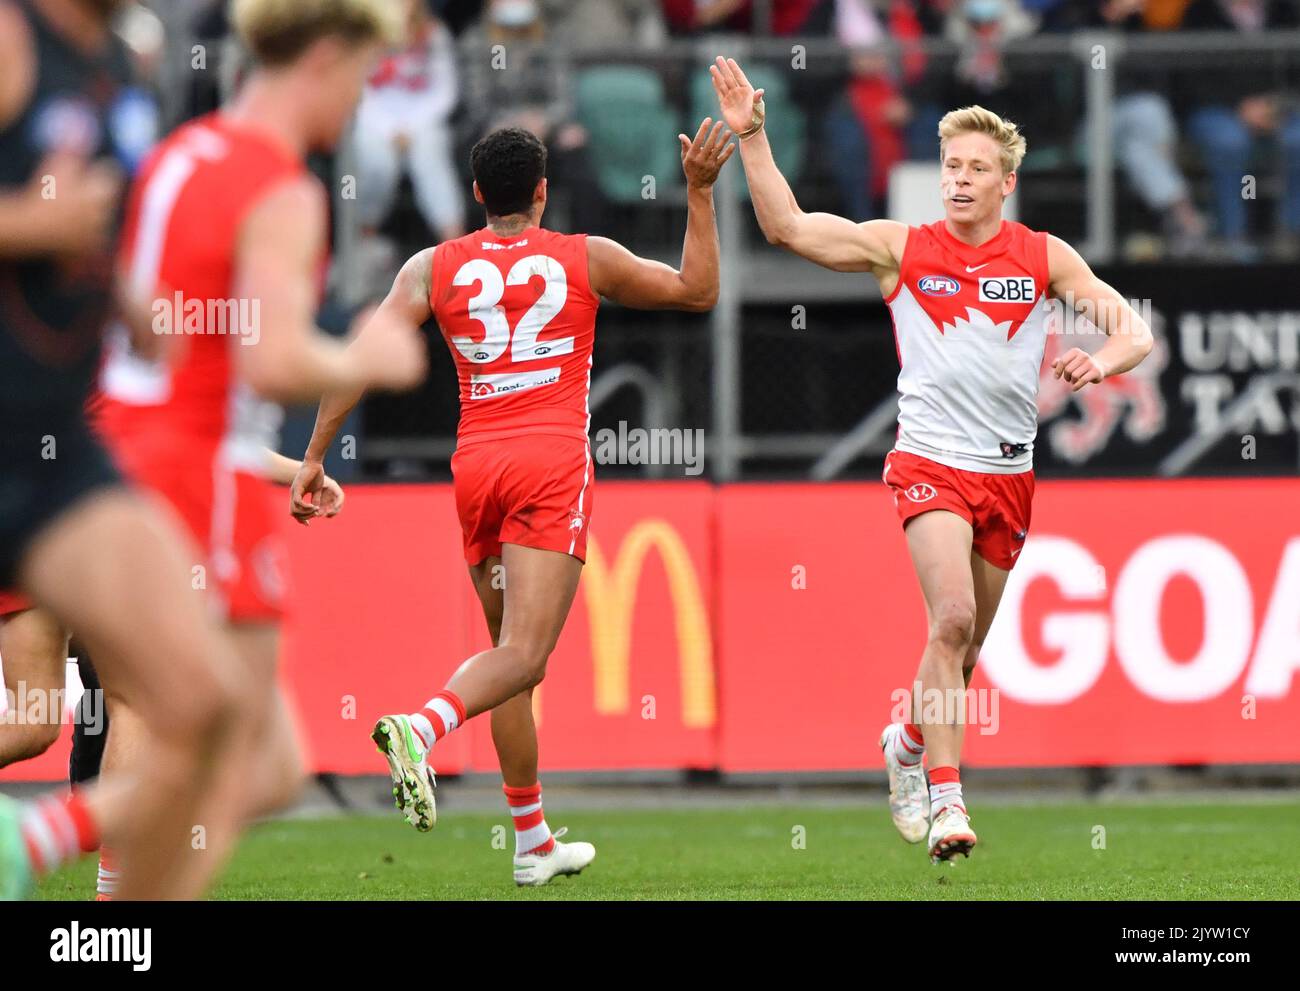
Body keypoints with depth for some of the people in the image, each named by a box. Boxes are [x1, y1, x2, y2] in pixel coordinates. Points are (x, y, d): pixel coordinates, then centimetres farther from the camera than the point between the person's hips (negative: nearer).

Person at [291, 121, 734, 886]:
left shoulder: (434, 268, 9)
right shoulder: (587, 260, 6)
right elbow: (697, 290, 15)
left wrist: (314, 458, 4)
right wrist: (700, 192, 20)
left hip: (476, 465, 4)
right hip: (553, 463, -4)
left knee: (514, 652, 14)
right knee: (522, 654, -13)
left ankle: (535, 843, 17)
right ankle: (424, 727, -42)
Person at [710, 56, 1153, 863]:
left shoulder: (1044, 257, 3)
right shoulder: (901, 248, 1)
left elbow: (1136, 332, 2)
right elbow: (787, 226, -2)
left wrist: (1102, 360, -21)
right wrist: (752, 137, -11)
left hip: (1010, 473, 3)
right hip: (932, 461, -3)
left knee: (965, 646, 13)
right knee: (953, 618, -23)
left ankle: (909, 742, 43)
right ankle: (946, 801, -23)